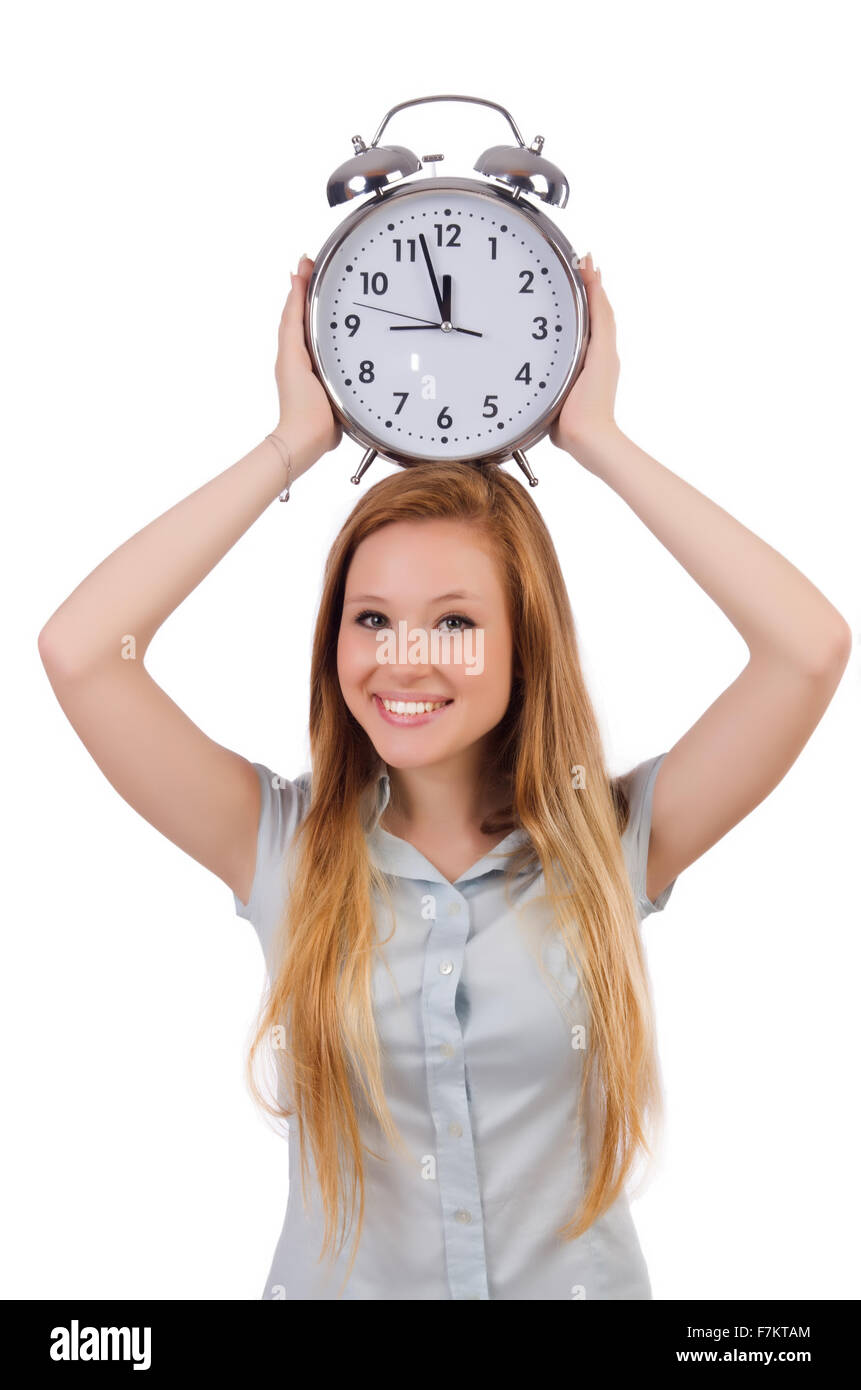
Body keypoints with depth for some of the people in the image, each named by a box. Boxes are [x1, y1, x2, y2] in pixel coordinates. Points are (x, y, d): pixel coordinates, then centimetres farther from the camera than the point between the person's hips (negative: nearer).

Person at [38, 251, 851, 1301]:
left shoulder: (610, 843, -8)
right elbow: (77, 649, -17)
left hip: (582, 1279, 1)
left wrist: (596, 438, -11)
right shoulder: (284, 847, -7)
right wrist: (294, 444, -12)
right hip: (334, 1285, 0)